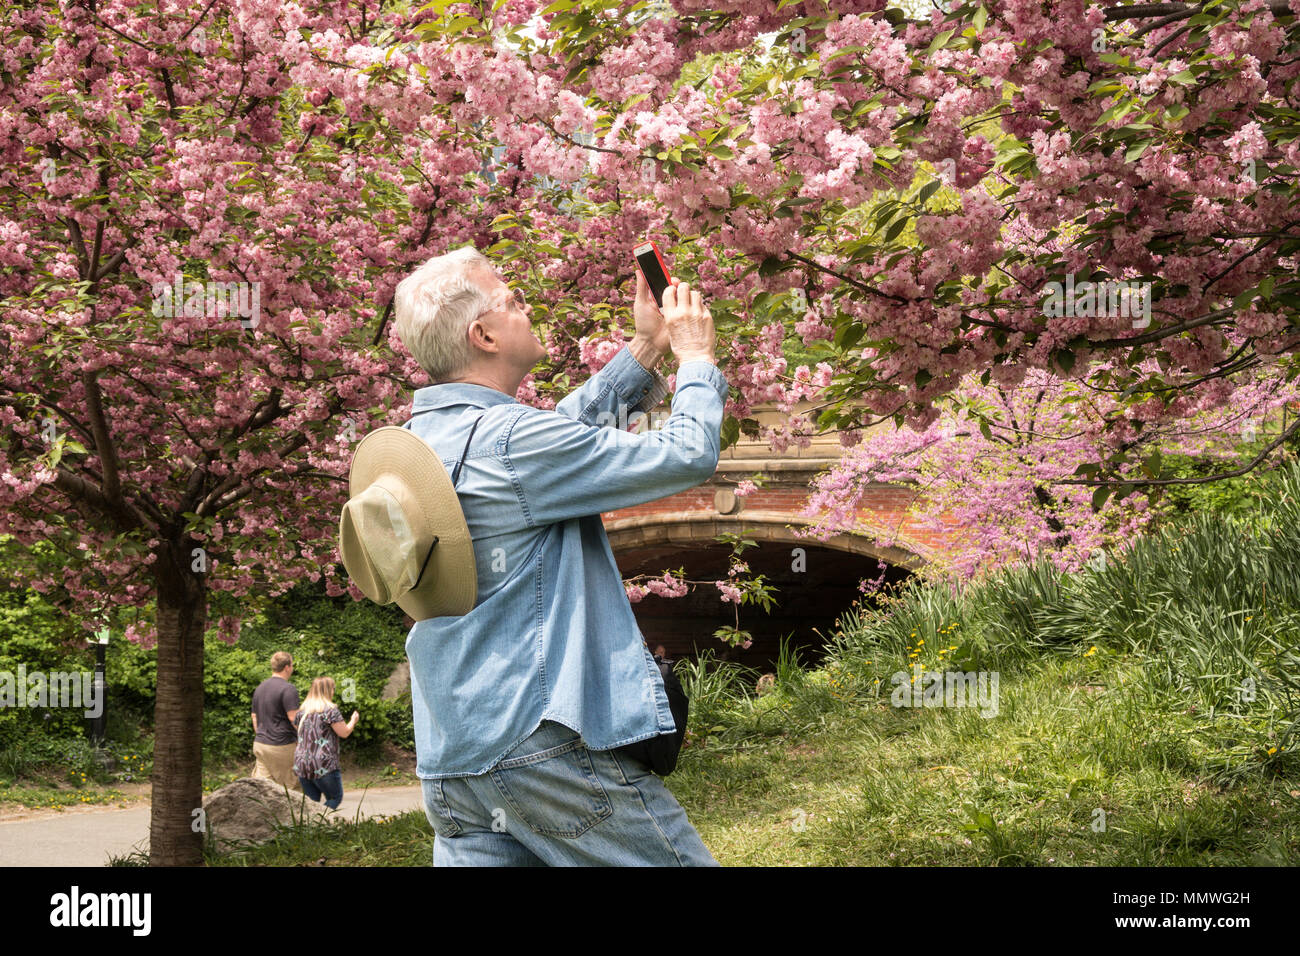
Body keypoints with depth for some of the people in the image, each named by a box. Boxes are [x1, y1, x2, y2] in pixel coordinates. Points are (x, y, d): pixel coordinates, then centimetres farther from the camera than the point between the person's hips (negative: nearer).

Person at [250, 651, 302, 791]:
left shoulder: (260, 688, 14)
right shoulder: (288, 689, -13)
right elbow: (294, 718, -18)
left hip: (260, 744, 7)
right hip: (282, 746, -7)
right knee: (295, 787, 4)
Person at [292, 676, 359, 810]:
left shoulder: (302, 711, 11)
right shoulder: (330, 710, -10)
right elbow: (344, 733, -6)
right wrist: (353, 720, 14)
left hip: (301, 764, 6)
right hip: (323, 765, -6)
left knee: (312, 800, 13)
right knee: (335, 798, 7)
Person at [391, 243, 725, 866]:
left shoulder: (421, 439, 10)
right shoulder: (508, 441, -16)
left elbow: (563, 435, 22)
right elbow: (686, 456, -12)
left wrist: (644, 350, 23)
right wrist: (696, 358, 5)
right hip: (546, 741, -8)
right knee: (684, 863, 2)